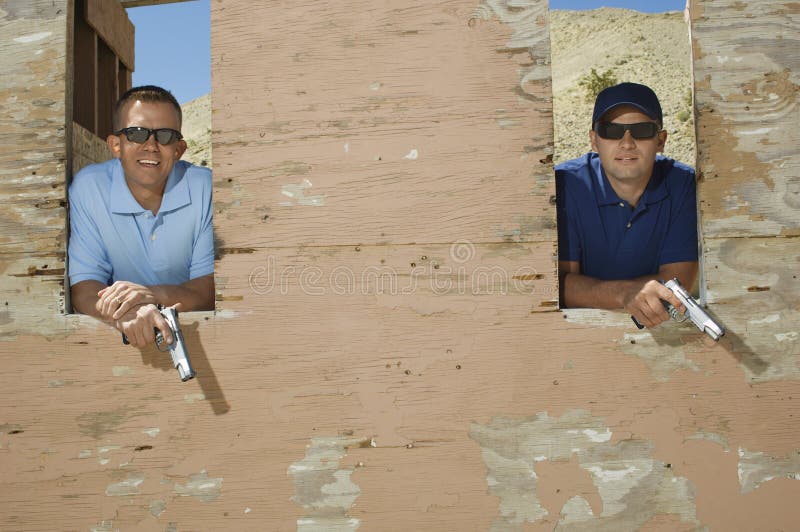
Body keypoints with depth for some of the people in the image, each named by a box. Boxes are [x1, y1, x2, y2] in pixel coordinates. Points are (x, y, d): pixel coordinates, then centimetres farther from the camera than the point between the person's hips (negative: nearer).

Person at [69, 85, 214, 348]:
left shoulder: (206, 188, -9)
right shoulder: (87, 188, -7)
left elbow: (211, 287, -10)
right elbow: (83, 288, -11)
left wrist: (155, 294, -30)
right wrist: (125, 314, -34)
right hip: (114, 337, 0)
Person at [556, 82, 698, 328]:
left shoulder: (685, 185, -6)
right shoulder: (565, 184, -12)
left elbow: (679, 280, -11)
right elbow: (561, 283, -18)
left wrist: (592, 292, -20)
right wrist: (625, 294, -37)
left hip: (664, 329, 2)